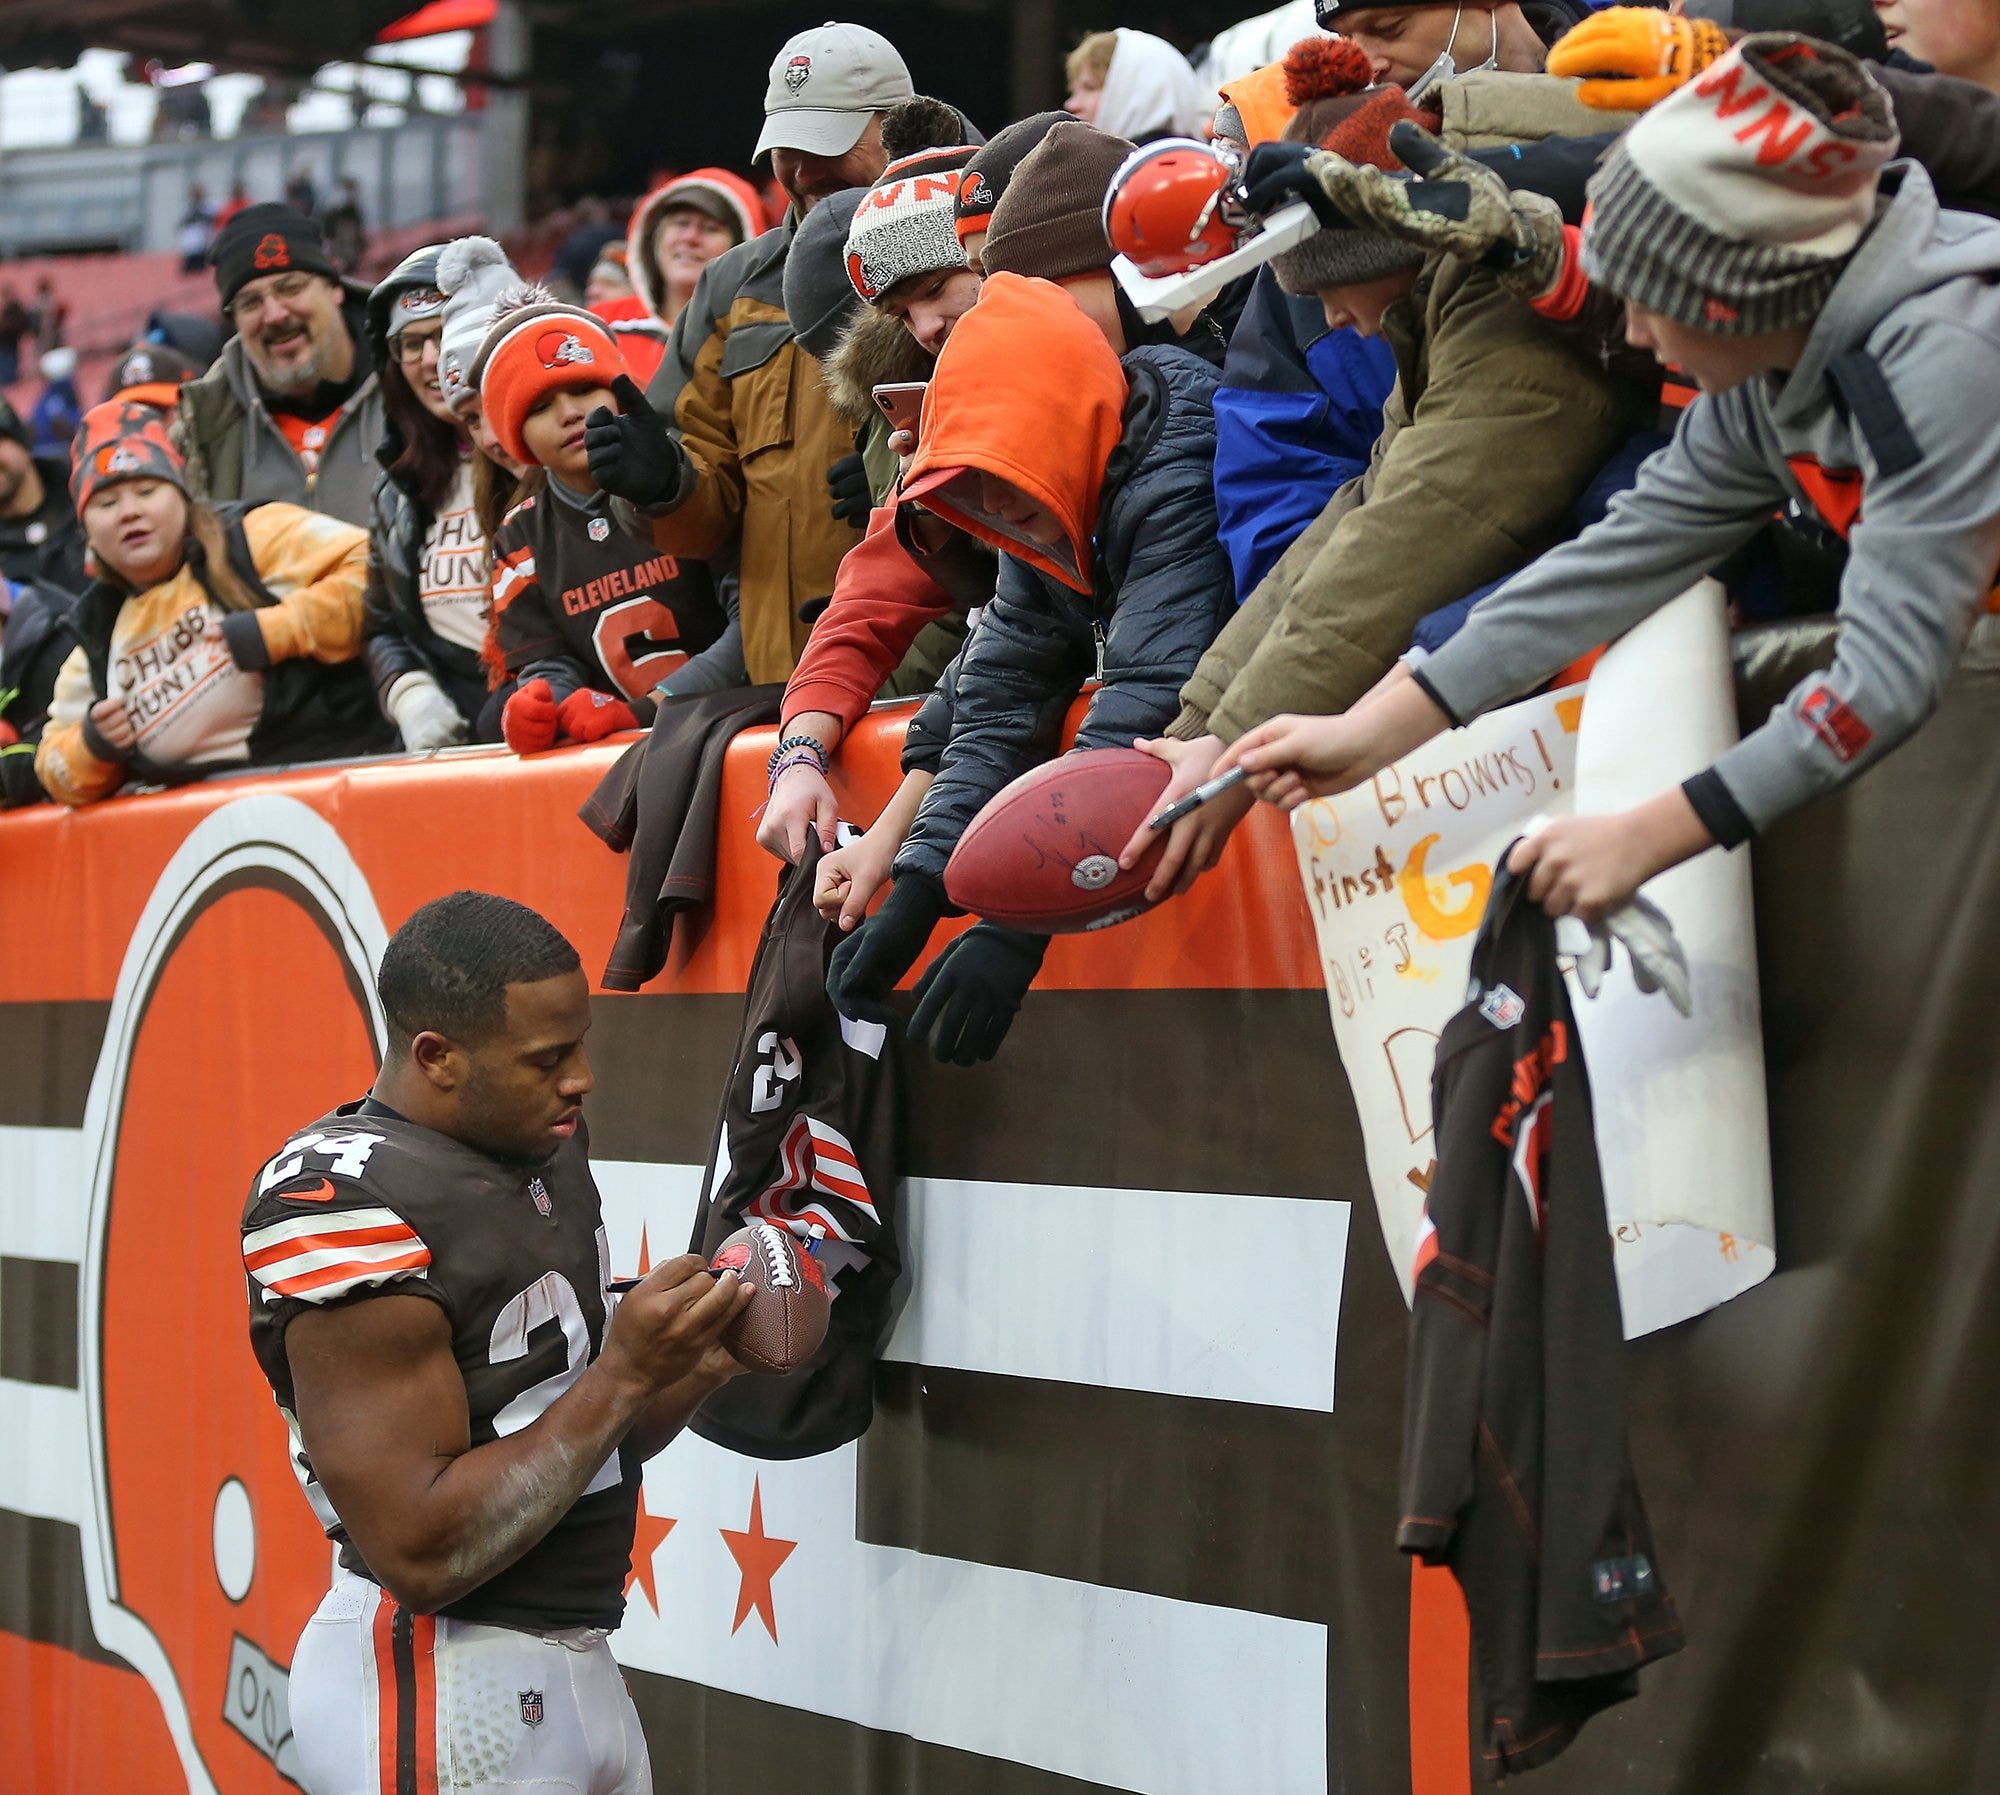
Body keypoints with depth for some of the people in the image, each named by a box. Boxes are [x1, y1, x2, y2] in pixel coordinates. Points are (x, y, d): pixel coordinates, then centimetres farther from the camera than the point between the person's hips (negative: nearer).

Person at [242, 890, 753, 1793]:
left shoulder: (546, 1147, 6)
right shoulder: (346, 1205, -20)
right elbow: (423, 1555, -24)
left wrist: (700, 1362, -4)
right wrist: (623, 1374, -21)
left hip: (574, 1667, 8)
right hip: (438, 1689, -8)